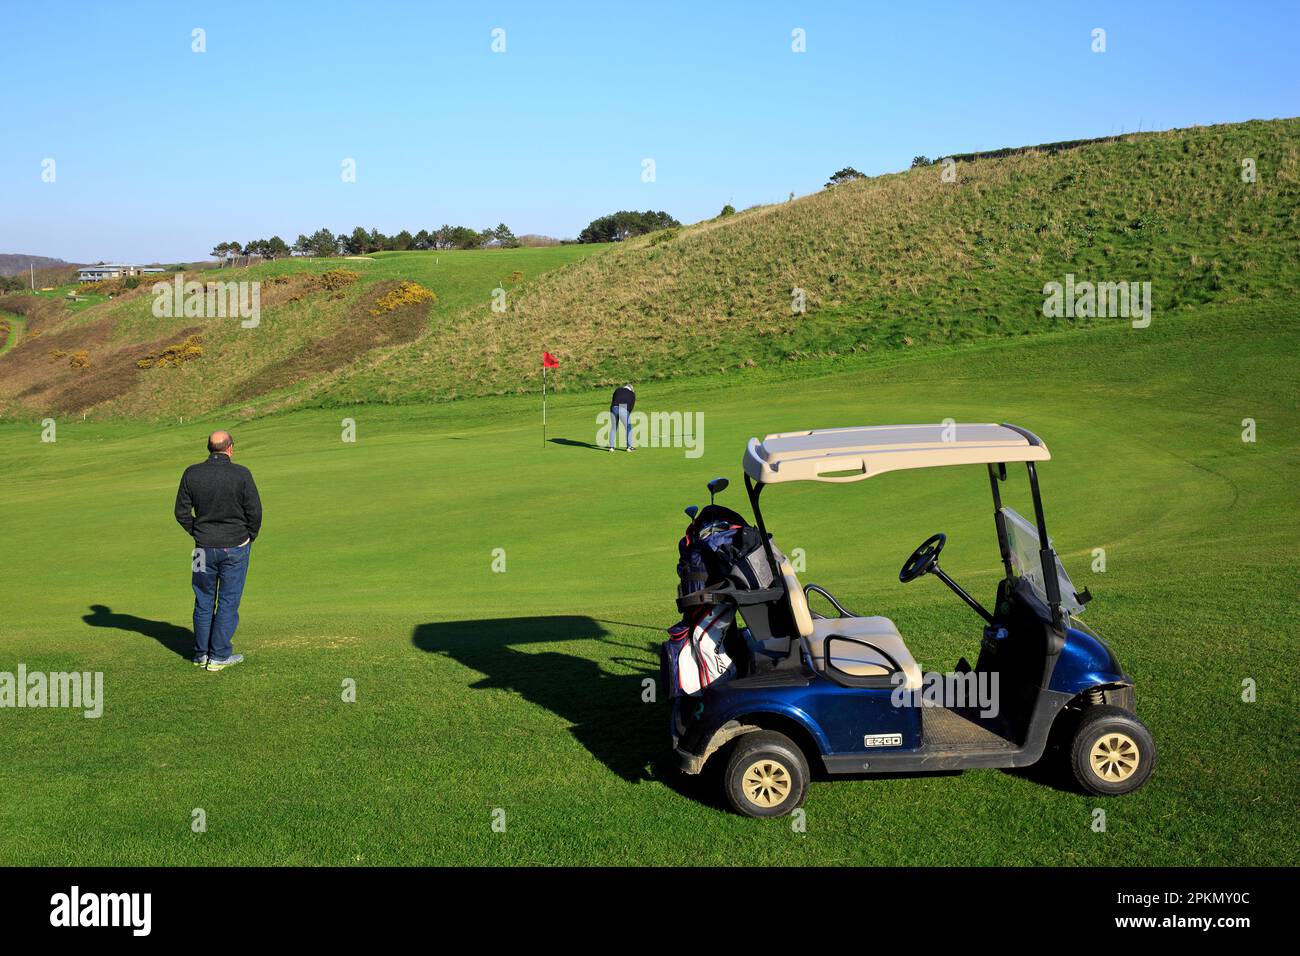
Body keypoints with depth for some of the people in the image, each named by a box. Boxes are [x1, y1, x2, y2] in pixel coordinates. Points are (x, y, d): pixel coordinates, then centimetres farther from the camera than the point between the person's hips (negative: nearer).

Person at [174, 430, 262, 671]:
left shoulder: (191, 474, -4)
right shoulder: (241, 474, -13)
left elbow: (182, 512, 0)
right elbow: (255, 511, -10)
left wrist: (197, 534, 13)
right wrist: (249, 537, 6)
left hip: (204, 547, 3)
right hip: (235, 547, -3)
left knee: (203, 601, 14)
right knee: (228, 601, 5)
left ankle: (201, 654, 20)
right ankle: (219, 656, 7)